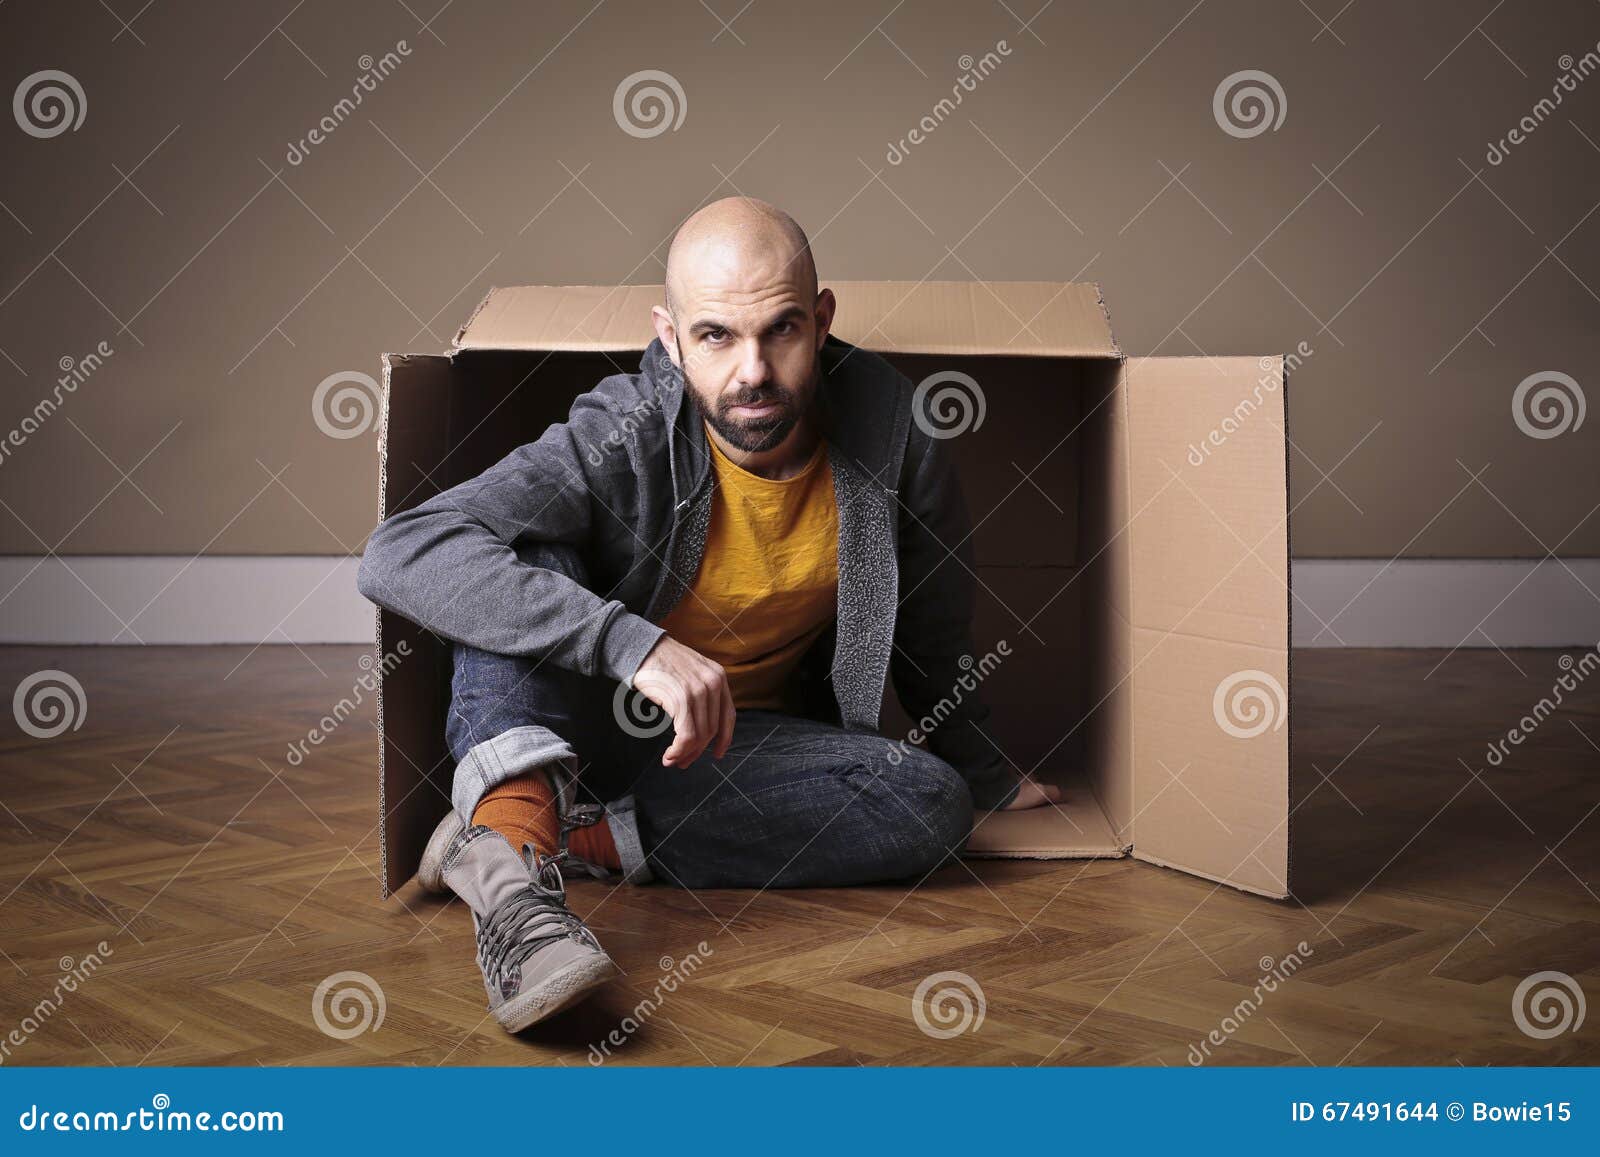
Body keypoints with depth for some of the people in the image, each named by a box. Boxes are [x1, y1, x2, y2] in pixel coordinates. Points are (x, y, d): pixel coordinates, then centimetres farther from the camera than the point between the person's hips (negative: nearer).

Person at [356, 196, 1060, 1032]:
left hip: (743, 745, 3)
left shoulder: (892, 439, -14)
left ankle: (574, 835, -27)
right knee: (527, 560, -28)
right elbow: (400, 554, -36)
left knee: (933, 802, -23)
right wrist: (634, 643, -45)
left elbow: (932, 638, 4)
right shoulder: (620, 438, -24)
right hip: (558, 730, -3)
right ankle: (510, 851, -49)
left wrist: (991, 779, 18)